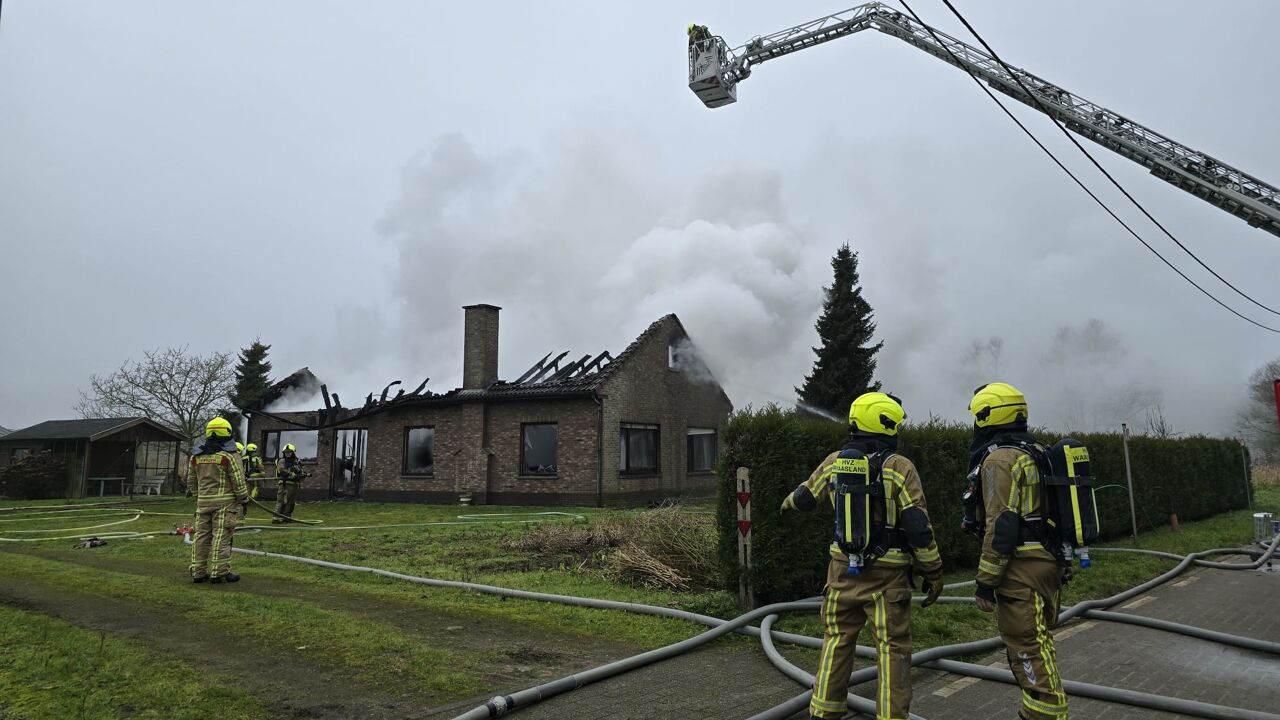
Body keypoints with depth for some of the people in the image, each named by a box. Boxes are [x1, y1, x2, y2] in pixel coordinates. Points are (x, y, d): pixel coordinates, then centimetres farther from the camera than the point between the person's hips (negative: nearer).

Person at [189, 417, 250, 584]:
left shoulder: (196, 456, 10)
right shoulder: (229, 455, -10)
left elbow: (192, 479, 17)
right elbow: (238, 481, -10)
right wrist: (244, 500, -1)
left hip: (203, 501, 6)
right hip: (225, 501, -6)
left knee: (202, 535, 10)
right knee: (221, 537, -4)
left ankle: (198, 572, 14)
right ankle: (219, 572, -3)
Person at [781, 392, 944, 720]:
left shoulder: (834, 462, 1)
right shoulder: (900, 468, -11)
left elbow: (806, 496, 18)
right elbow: (919, 527, -12)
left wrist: (788, 502, 40)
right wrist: (933, 573, -2)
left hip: (843, 568, 4)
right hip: (888, 574, -4)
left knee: (837, 640, 15)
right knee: (892, 647, 5)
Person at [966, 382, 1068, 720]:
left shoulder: (999, 460, -15)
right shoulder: (1033, 455, 14)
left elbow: (1001, 527, -20)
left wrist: (986, 583, -16)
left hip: (1021, 571, -10)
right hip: (1048, 562, 10)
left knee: (1029, 653, -5)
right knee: (1037, 647, 19)